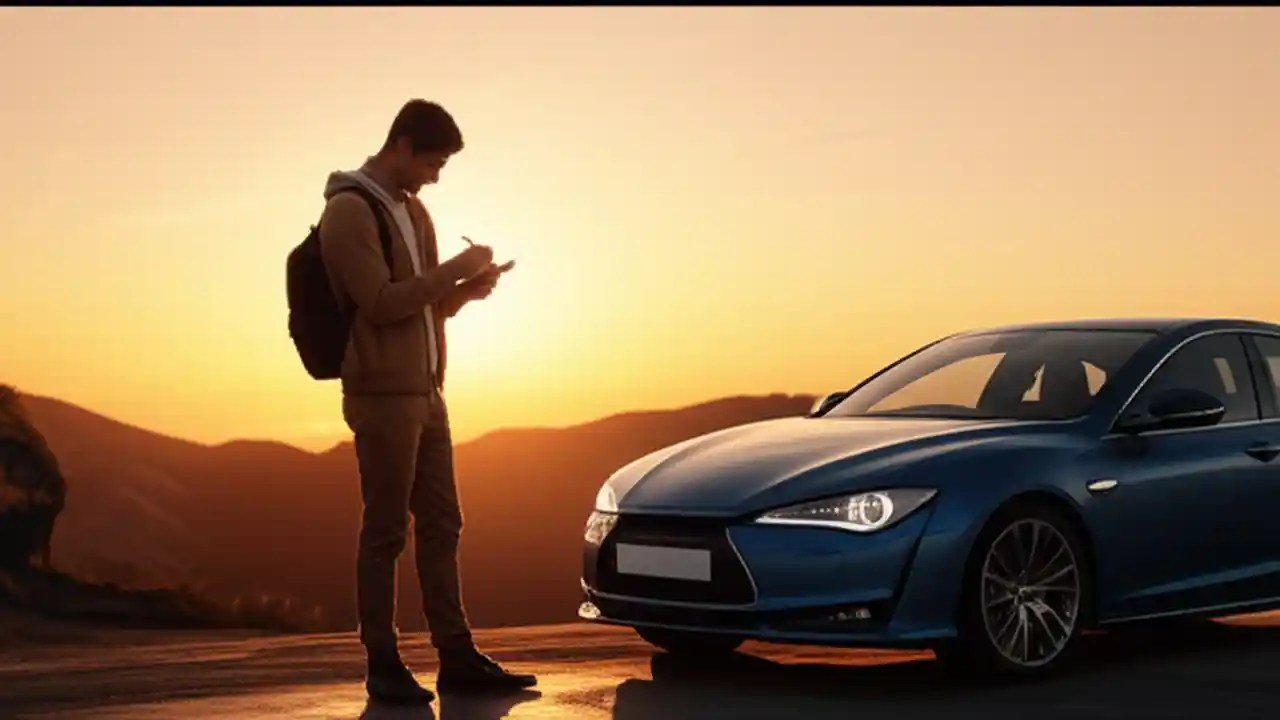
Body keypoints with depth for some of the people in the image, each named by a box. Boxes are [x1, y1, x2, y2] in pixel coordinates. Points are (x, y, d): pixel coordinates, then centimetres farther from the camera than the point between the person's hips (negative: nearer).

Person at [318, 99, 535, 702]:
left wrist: (467, 291, 1)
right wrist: (454, 269, -15)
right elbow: (380, 303, -18)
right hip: (382, 394, -9)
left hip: (425, 392, 9)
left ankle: (456, 658, 13)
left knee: (440, 525, 9)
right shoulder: (349, 211, -10)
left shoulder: (412, 209, 16)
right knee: (386, 530, -4)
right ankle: (383, 664, 4)